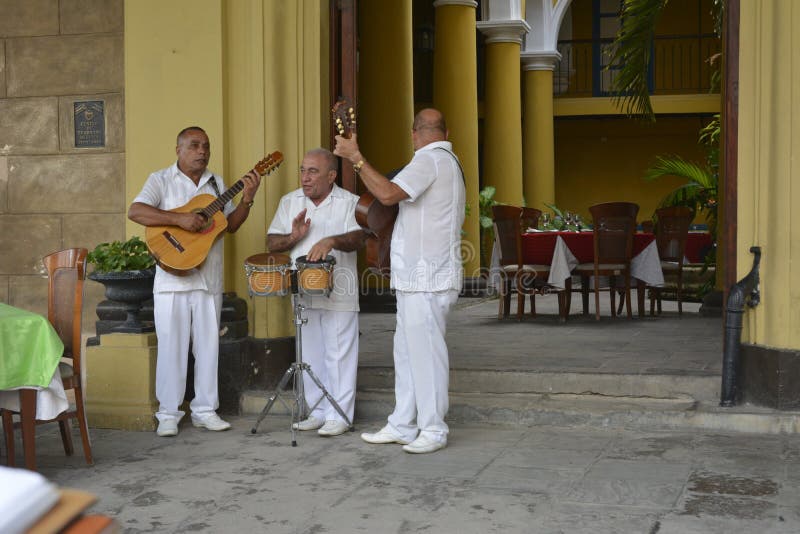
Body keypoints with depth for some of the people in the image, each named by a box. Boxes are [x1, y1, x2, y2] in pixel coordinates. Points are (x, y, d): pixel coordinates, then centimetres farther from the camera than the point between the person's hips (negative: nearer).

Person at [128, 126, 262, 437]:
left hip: (209, 279, 4)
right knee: (172, 345, -1)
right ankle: (168, 414, 9)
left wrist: (247, 200, -3)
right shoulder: (161, 180, 0)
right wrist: (179, 218, -24)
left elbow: (231, 225, 14)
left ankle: (205, 410, 18)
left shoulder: (216, 183, 14)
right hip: (172, 279, -4)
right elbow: (135, 212, -15)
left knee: (208, 344, 8)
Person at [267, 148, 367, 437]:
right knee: (310, 355, 11)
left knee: (339, 354, -2)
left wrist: (331, 241, -36)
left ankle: (339, 415, 5)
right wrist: (294, 237, -12)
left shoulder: (350, 202, -2)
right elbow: (272, 242, 9)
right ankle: (316, 411, 21)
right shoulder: (289, 201, 11)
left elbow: (358, 237, -18)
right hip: (302, 291, 5)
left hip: (338, 293, -5)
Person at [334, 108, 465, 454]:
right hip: (418, 279, 10)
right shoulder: (450, 161, 20)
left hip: (426, 279, -10)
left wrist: (355, 158, -19)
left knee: (426, 351, -5)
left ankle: (433, 429, 2)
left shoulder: (429, 160, -13)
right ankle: (402, 425, 19)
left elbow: (388, 194, -26)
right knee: (406, 351, 13)